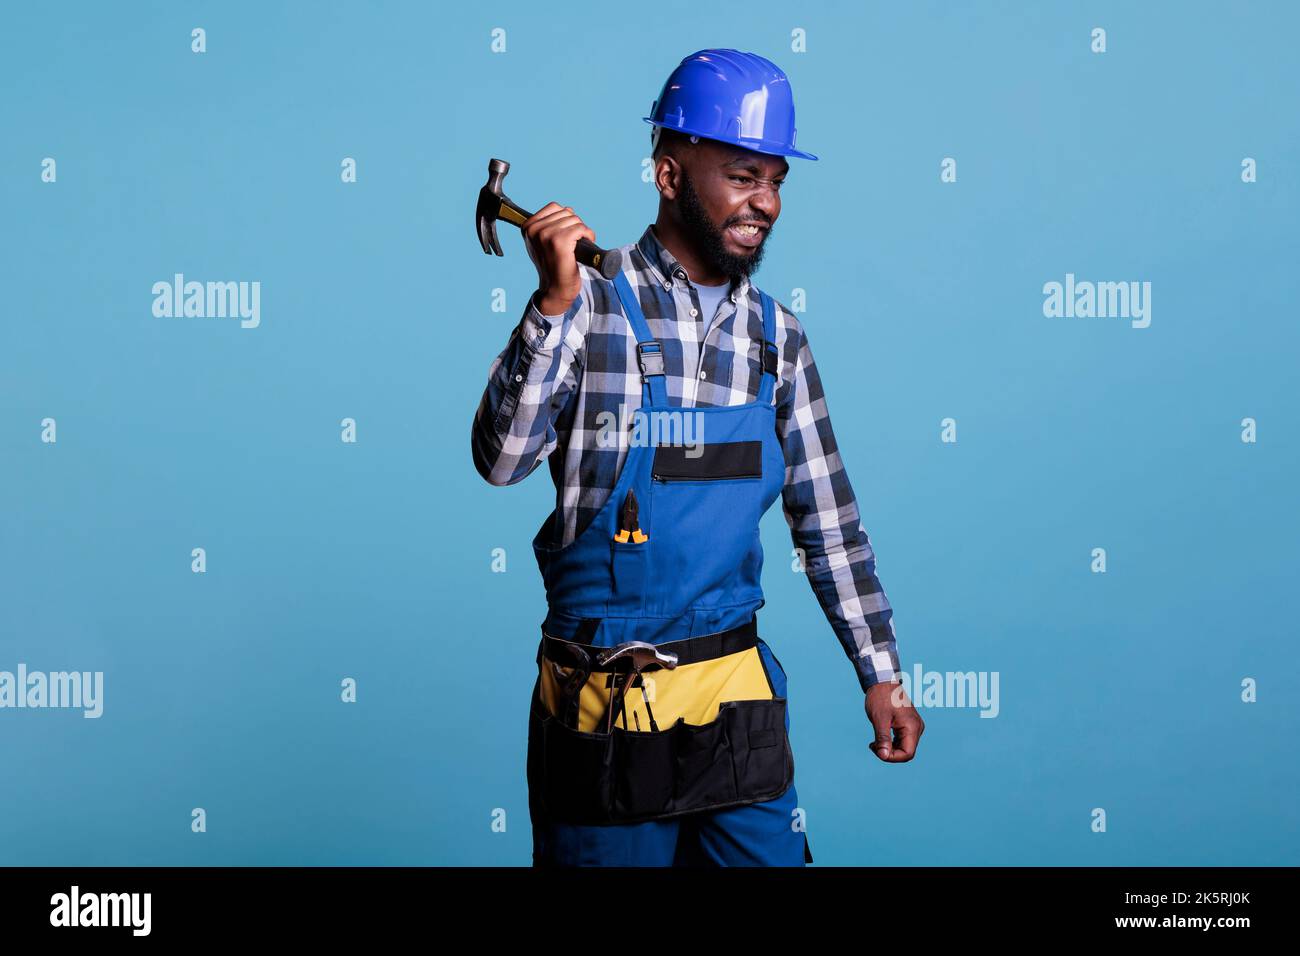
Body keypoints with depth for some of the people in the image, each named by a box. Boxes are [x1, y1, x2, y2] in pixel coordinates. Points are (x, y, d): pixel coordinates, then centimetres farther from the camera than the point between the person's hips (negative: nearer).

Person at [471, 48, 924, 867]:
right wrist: (555, 303, -27)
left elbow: (828, 520, 10)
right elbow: (502, 461, -18)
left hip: (740, 700, 4)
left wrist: (881, 674, 9)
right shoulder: (590, 306, -7)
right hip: (604, 703, -3)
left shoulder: (777, 334, 6)